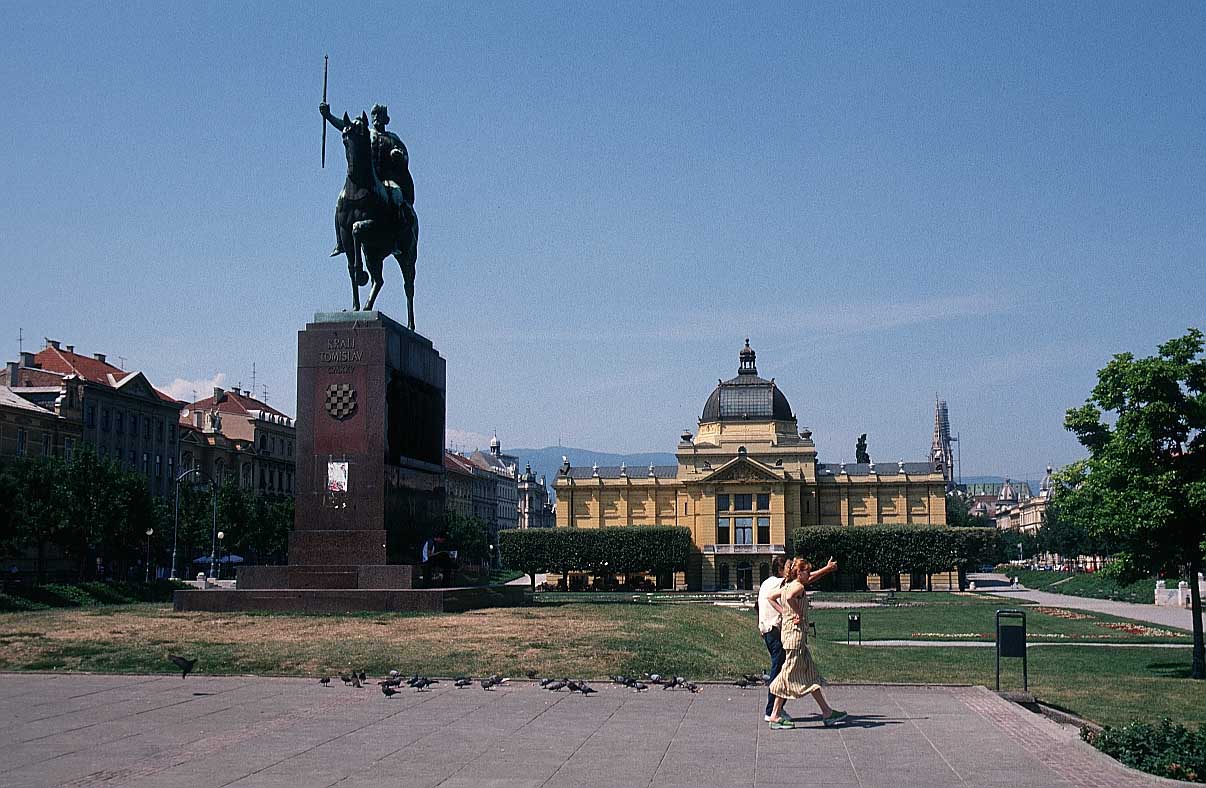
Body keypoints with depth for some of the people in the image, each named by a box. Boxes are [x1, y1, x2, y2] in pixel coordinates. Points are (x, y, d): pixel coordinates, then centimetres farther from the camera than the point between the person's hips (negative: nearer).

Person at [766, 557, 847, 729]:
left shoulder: (787, 586, 13)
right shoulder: (799, 587, -13)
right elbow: (790, 597, -34)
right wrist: (798, 614, -21)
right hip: (795, 633, -10)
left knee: (811, 675, 11)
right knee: (788, 675, -4)